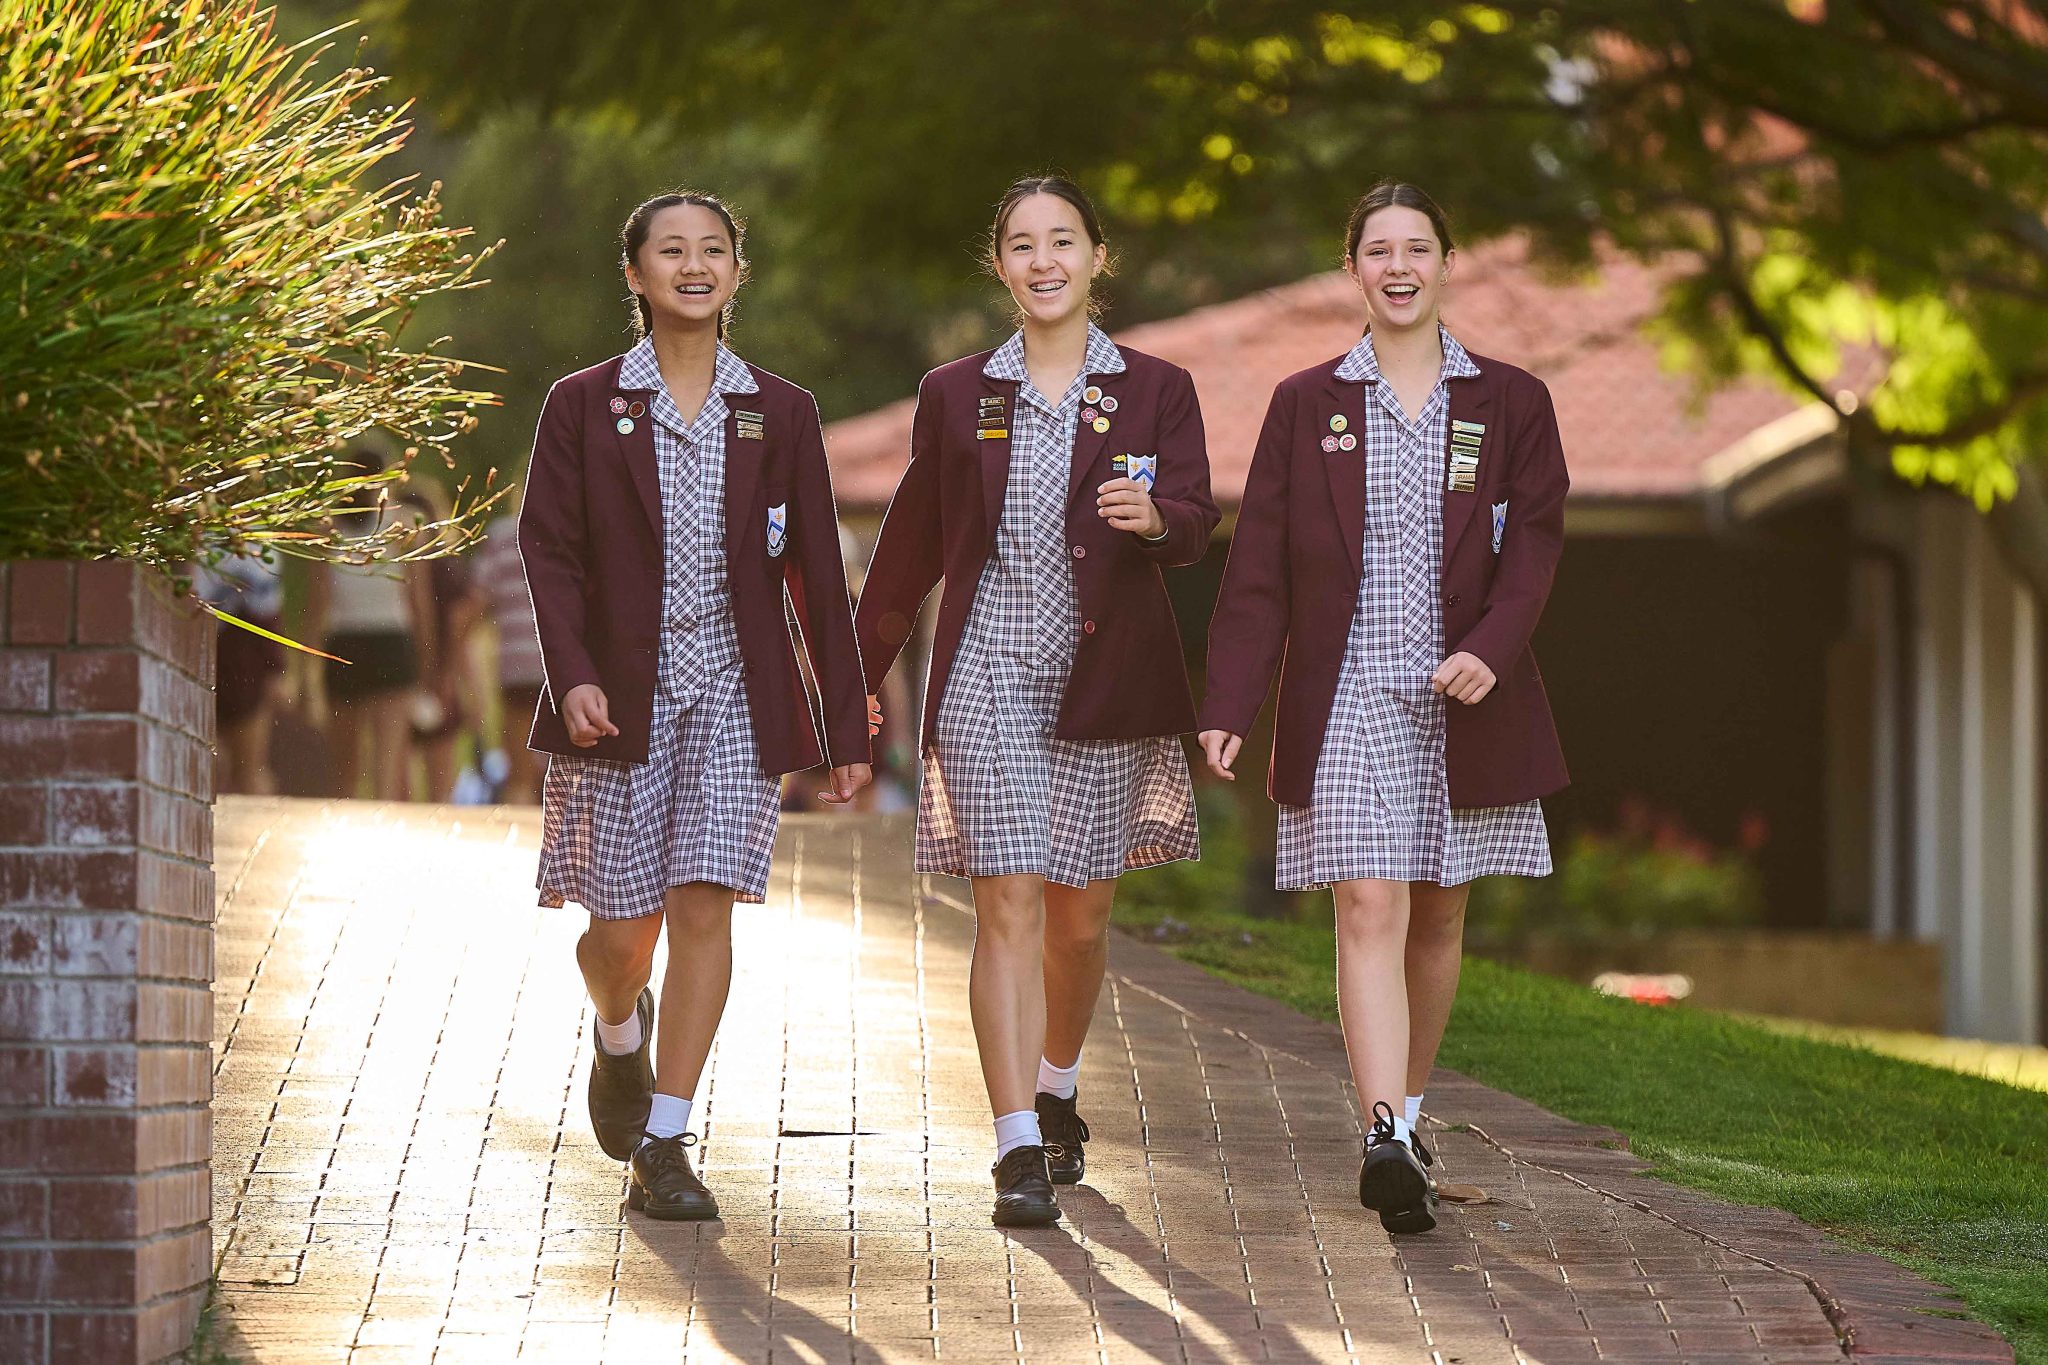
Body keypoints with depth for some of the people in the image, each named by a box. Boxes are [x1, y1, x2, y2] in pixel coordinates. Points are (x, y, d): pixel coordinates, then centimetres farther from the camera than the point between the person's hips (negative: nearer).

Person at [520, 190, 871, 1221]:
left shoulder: (779, 414, 6)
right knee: (624, 920, 4)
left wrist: (847, 726, 6)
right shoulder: (583, 406, 2)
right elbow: (548, 549, -3)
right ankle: (621, 1035, 41)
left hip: (735, 688, 1)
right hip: (620, 693, -1)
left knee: (705, 905, -11)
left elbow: (816, 573, 7)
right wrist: (572, 674, -19)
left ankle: (663, 1148, -6)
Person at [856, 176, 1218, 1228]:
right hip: (988, 675, -1)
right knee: (1008, 907, -11)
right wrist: (863, 672, 17)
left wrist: (1152, 516, -31)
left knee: (1080, 917, 11)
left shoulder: (1156, 392, 4)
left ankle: (1055, 1093, 37)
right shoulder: (955, 397, 7)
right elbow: (913, 543, 14)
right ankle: (1019, 1152, -14)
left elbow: (1196, 525, -7)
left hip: (1105, 678, 1)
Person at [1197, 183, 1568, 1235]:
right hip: (1347, 699, -2)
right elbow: (1259, 566, 3)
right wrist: (1230, 706, -5)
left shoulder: (1509, 402, 7)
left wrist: (1491, 649, -19)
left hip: (1465, 702, 2)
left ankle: (1402, 1116, 27)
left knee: (1437, 914, 10)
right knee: (1369, 913, -13)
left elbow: (1534, 542, -1)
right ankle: (1388, 1142, -21)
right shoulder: (1305, 405, 6)